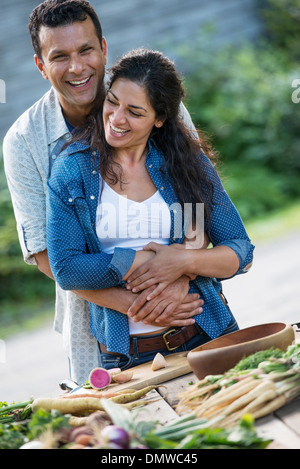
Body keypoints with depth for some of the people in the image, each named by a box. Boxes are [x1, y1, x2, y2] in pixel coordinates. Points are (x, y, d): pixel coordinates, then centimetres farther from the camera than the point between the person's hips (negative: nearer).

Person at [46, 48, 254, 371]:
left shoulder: (188, 161, 3)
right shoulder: (72, 168, 0)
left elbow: (242, 253, 3)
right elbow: (65, 269, -7)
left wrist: (186, 261, -15)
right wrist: (146, 259, -12)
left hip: (207, 336, 1)